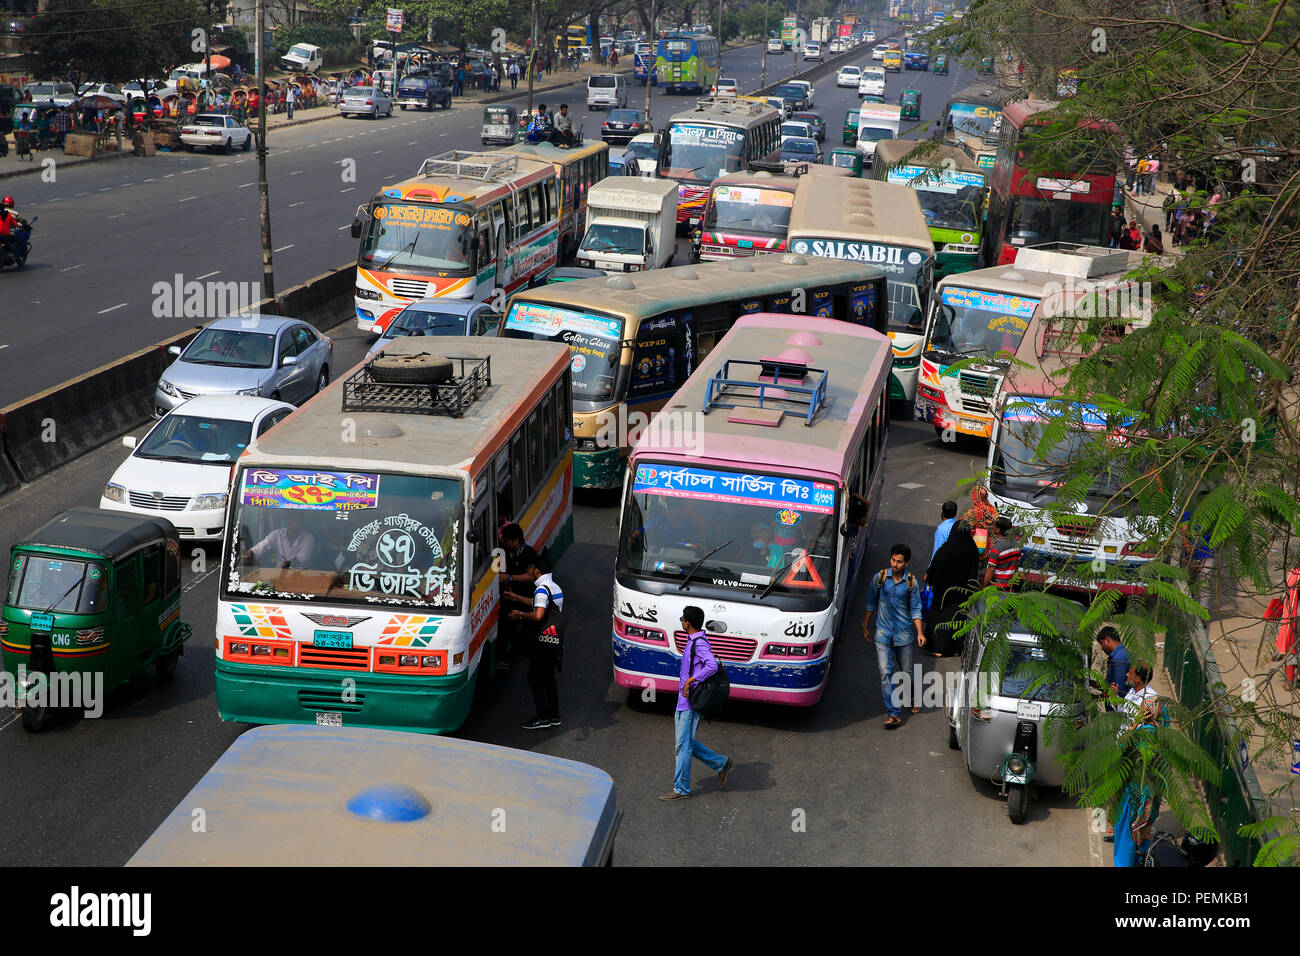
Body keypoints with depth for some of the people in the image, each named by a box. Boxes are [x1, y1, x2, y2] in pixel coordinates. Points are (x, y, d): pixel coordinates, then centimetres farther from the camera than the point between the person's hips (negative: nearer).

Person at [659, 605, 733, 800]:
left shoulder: (700, 643, -18)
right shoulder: (694, 641, 13)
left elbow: (712, 666, -34)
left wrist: (690, 681, -28)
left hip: (691, 701, -10)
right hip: (684, 699, 10)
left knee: (683, 745, -4)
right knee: (684, 743, 15)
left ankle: (681, 789, 5)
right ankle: (721, 764, 23)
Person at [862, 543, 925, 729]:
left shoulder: (911, 583, -3)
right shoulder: (880, 578, -1)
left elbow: (915, 610, 3)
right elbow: (871, 604, 9)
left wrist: (920, 633, -7)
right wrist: (865, 626, 11)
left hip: (903, 633, 0)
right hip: (883, 632, 0)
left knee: (906, 671, 11)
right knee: (885, 673, -9)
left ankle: (913, 698, 42)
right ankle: (893, 714, -9)